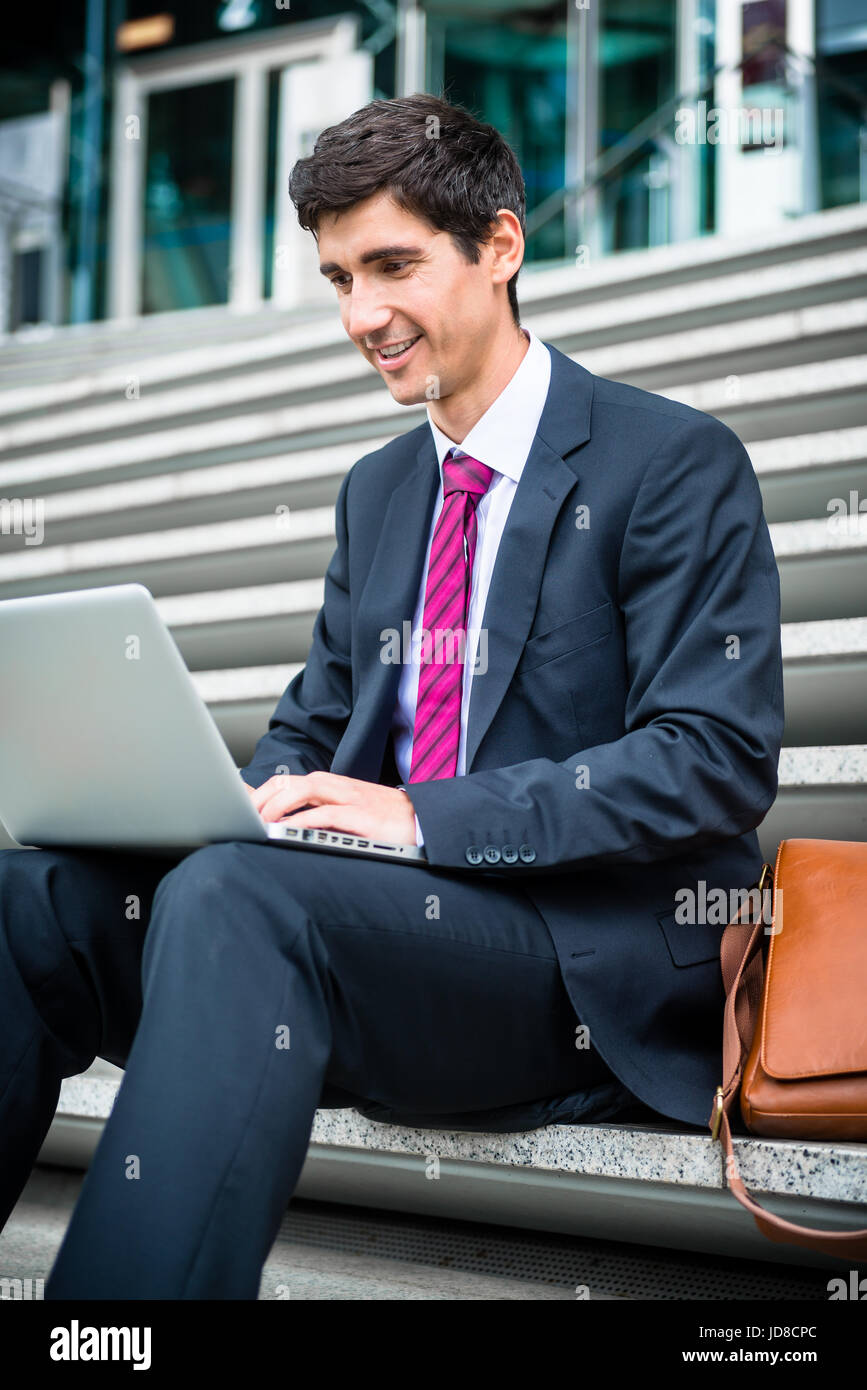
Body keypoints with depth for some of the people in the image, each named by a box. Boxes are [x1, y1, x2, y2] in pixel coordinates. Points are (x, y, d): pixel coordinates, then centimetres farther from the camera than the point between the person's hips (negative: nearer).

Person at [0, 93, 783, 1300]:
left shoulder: (677, 463, -1)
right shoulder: (377, 489, 21)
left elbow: (719, 758, -11)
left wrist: (427, 818, -20)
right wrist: (262, 798, -4)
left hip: (589, 963, -6)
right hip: (392, 921, 6)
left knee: (237, 897, -35)